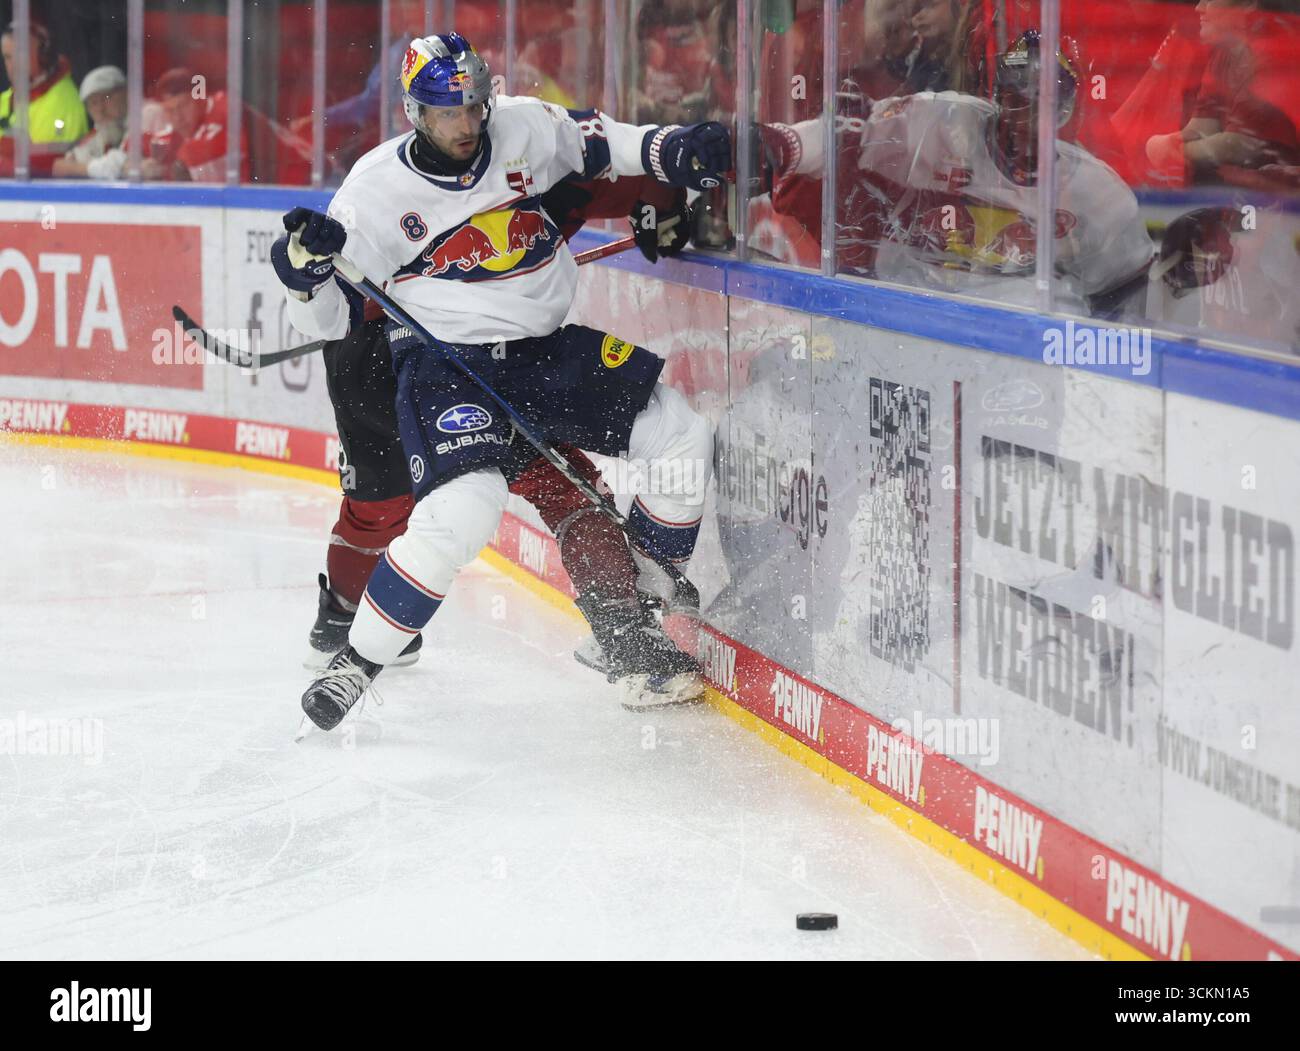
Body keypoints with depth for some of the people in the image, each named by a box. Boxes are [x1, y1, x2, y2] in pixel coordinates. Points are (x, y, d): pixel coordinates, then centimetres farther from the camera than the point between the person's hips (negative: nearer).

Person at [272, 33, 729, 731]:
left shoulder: (522, 129, -1)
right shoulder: (379, 187, -10)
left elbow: (592, 142, 17)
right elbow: (333, 316, -5)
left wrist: (672, 151, 0)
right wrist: (308, 268, -26)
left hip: (544, 346, 6)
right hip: (445, 359, -6)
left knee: (682, 438, -2)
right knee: (465, 506, -30)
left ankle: (629, 624, 15)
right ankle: (358, 662, -14)